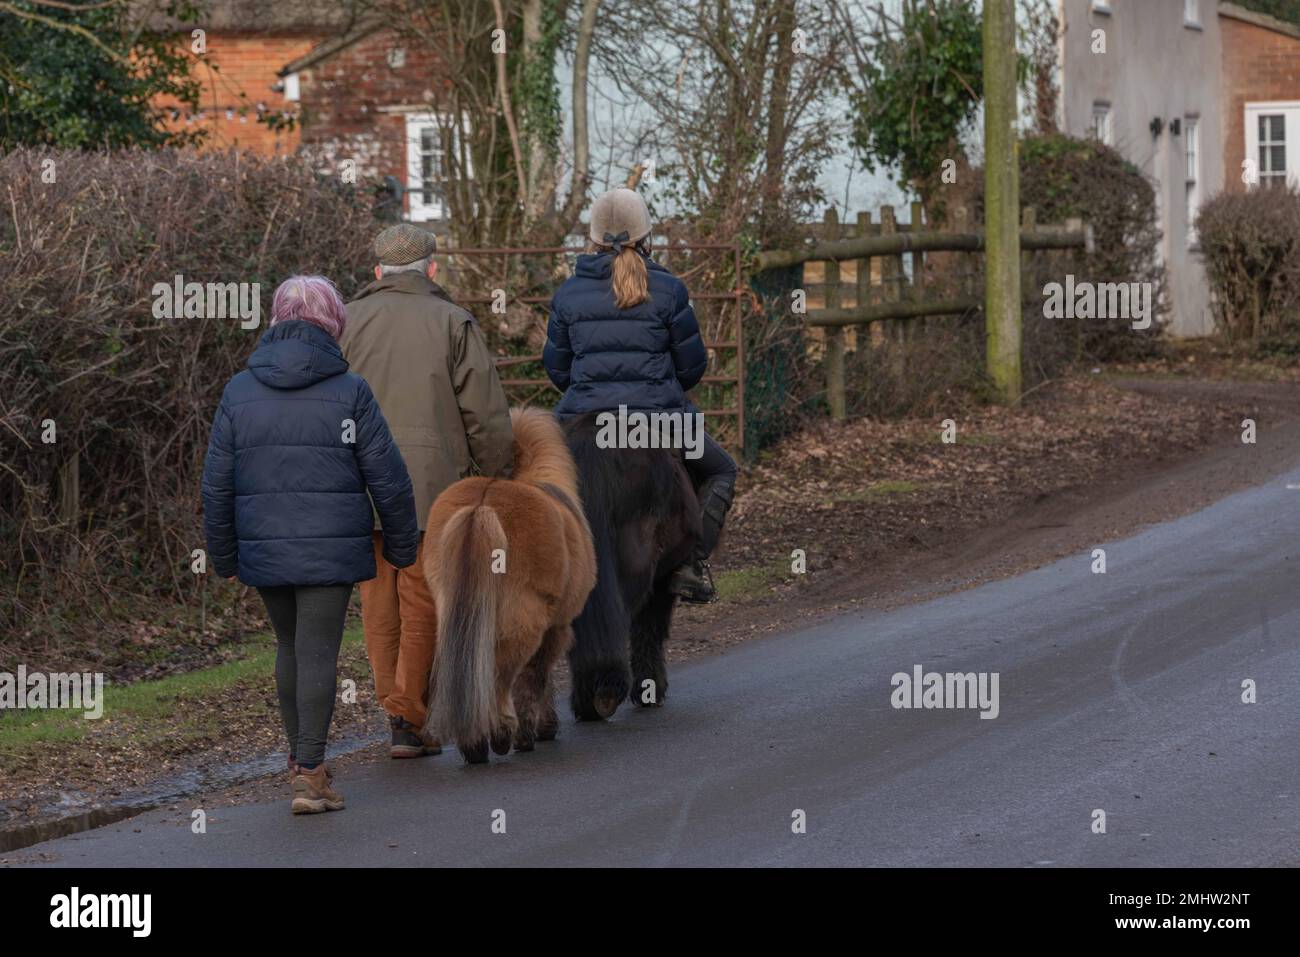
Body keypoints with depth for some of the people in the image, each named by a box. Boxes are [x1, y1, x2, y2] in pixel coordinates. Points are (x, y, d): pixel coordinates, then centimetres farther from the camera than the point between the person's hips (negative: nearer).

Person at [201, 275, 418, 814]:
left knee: (290, 646, 20)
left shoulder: (239, 392, 1)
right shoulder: (349, 392, -7)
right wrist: (401, 545, 8)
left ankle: (301, 755, 32)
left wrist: (223, 557, 14)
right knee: (318, 654, -1)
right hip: (331, 549, -3)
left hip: (265, 548, 3)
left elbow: (217, 485, 3)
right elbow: (388, 479, -5)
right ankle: (311, 774, -5)